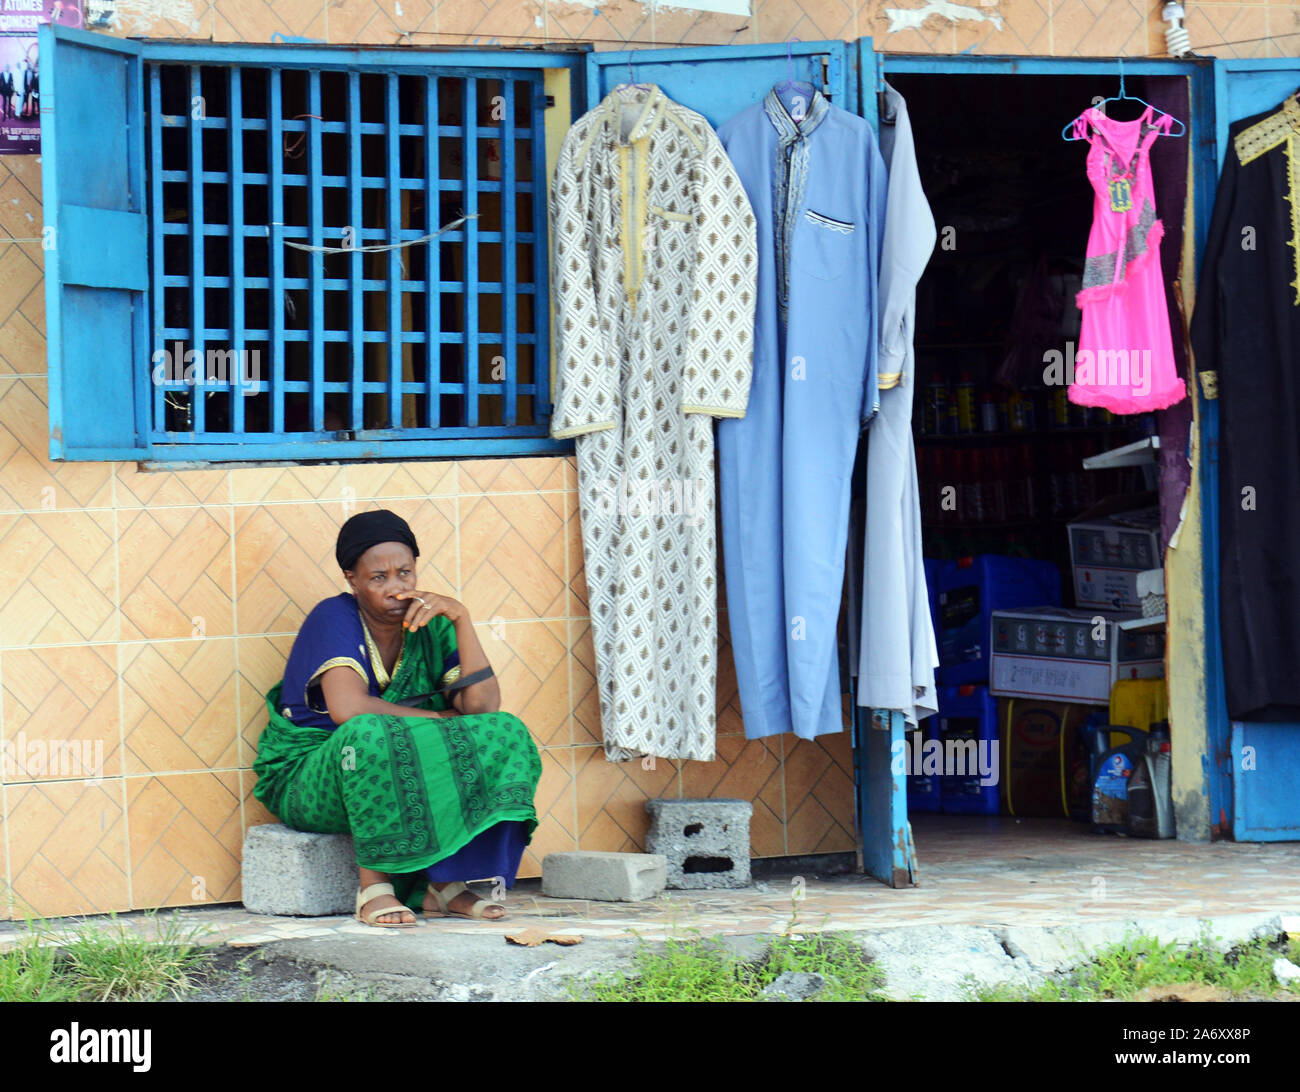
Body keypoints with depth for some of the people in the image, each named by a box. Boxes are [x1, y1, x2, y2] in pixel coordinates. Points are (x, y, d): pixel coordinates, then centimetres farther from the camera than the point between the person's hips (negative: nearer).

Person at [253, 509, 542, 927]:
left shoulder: (430, 626, 1)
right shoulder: (334, 619, -14)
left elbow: (484, 706, -10)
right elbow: (348, 710, -30)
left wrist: (461, 618, -16)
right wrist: (441, 720, -18)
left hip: (408, 782, 6)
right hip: (310, 779, -6)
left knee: (506, 734, -13)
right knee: (370, 734, -38)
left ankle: (444, 881, -18)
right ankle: (374, 887, -30)